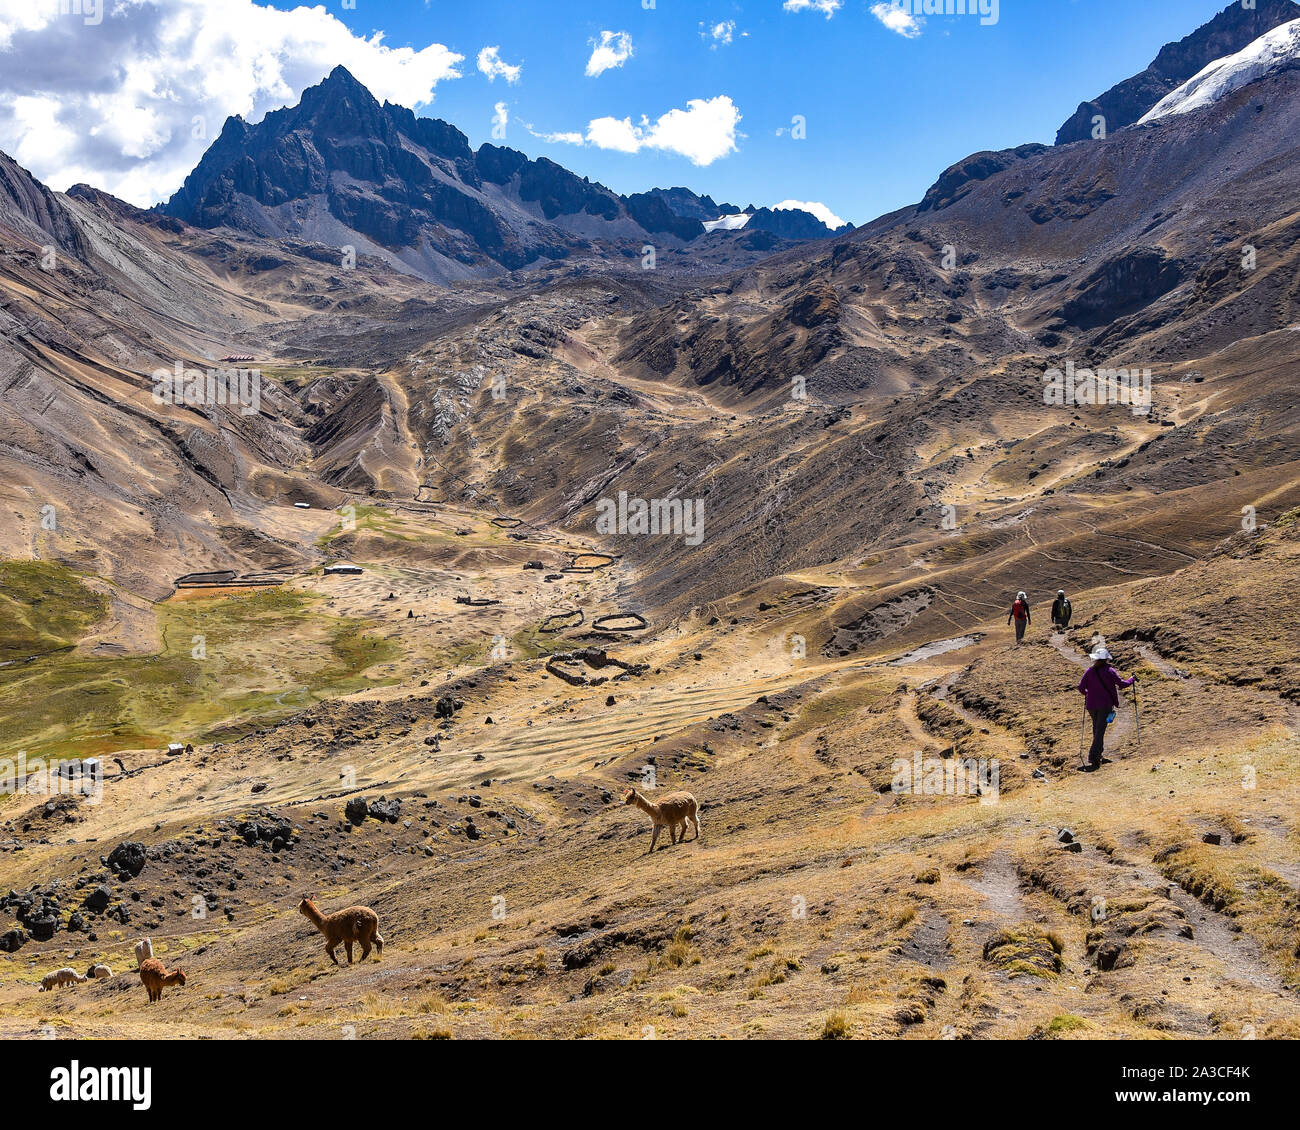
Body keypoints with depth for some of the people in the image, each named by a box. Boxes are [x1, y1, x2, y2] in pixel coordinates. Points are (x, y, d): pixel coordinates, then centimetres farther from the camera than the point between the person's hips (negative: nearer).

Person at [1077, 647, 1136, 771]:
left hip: (1091, 705, 3)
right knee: (1100, 732, -6)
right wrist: (1133, 679, 16)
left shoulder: (1089, 671, 2)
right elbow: (1121, 683, -2)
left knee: (1096, 730, 18)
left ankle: (1098, 757, 24)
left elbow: (1081, 688, -2)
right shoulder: (1110, 671, -6)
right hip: (1105, 705, -3)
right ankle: (1094, 759, -15)